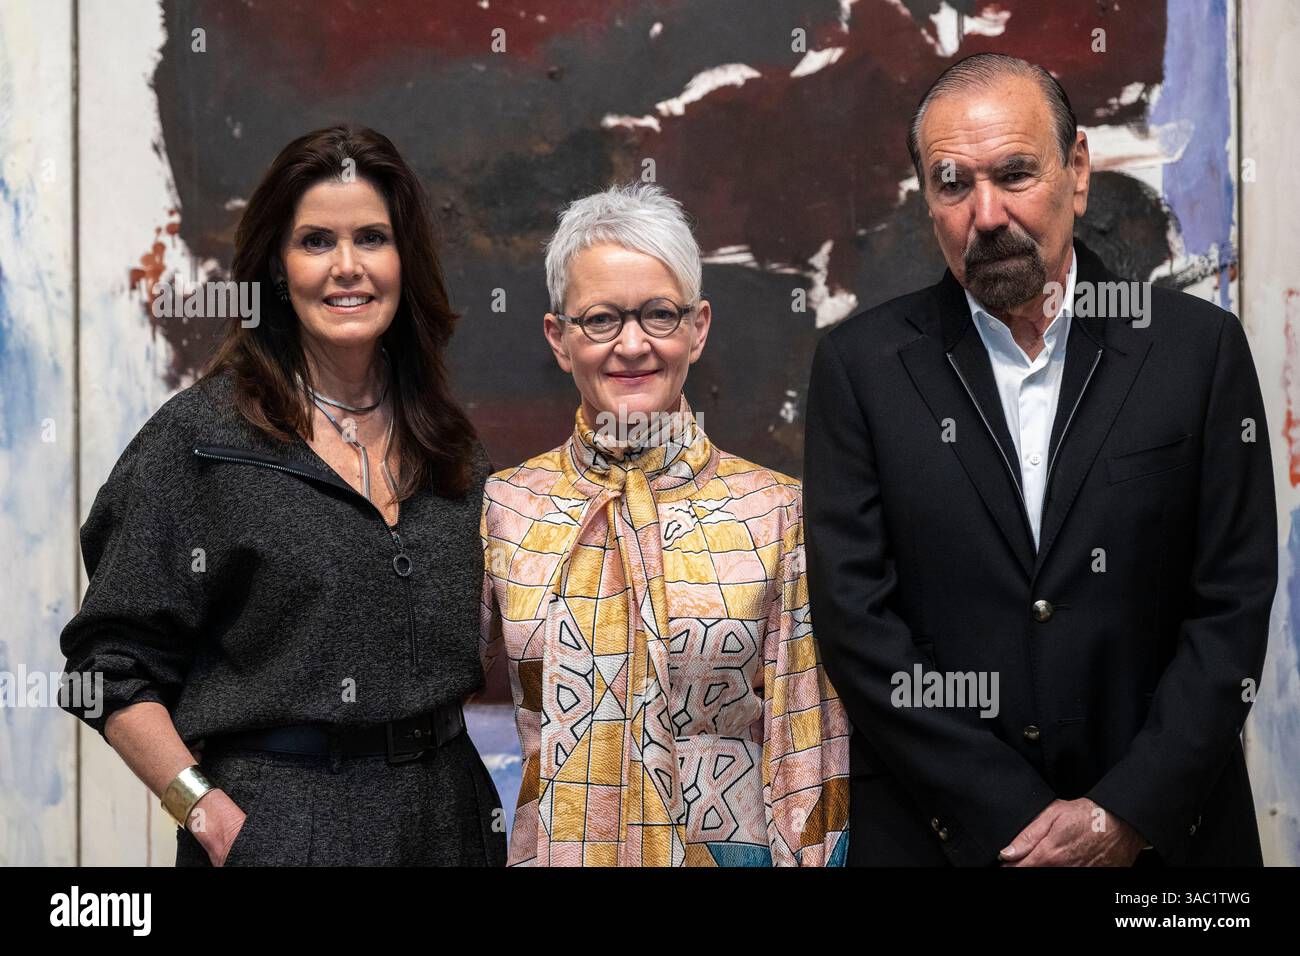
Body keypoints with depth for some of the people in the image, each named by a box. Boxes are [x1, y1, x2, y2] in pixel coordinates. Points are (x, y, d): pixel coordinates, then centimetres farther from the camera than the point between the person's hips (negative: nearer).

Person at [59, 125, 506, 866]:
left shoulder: (451, 446, 7)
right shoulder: (199, 437, -8)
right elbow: (113, 666, -8)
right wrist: (205, 813, -16)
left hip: (445, 819, 5)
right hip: (279, 823, -4)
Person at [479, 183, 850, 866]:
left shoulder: (776, 513, -5)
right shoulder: (504, 508, -2)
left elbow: (808, 752, -3)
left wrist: (814, 853, -9)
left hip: (730, 846, -1)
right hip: (553, 849, 1)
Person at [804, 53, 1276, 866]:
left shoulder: (1200, 348, -3)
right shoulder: (862, 365, -4)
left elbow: (1234, 602, -4)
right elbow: (854, 615, -8)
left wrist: (1129, 814, -12)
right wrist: (1012, 821, -13)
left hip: (1161, 829, 1)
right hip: (940, 832, 0)